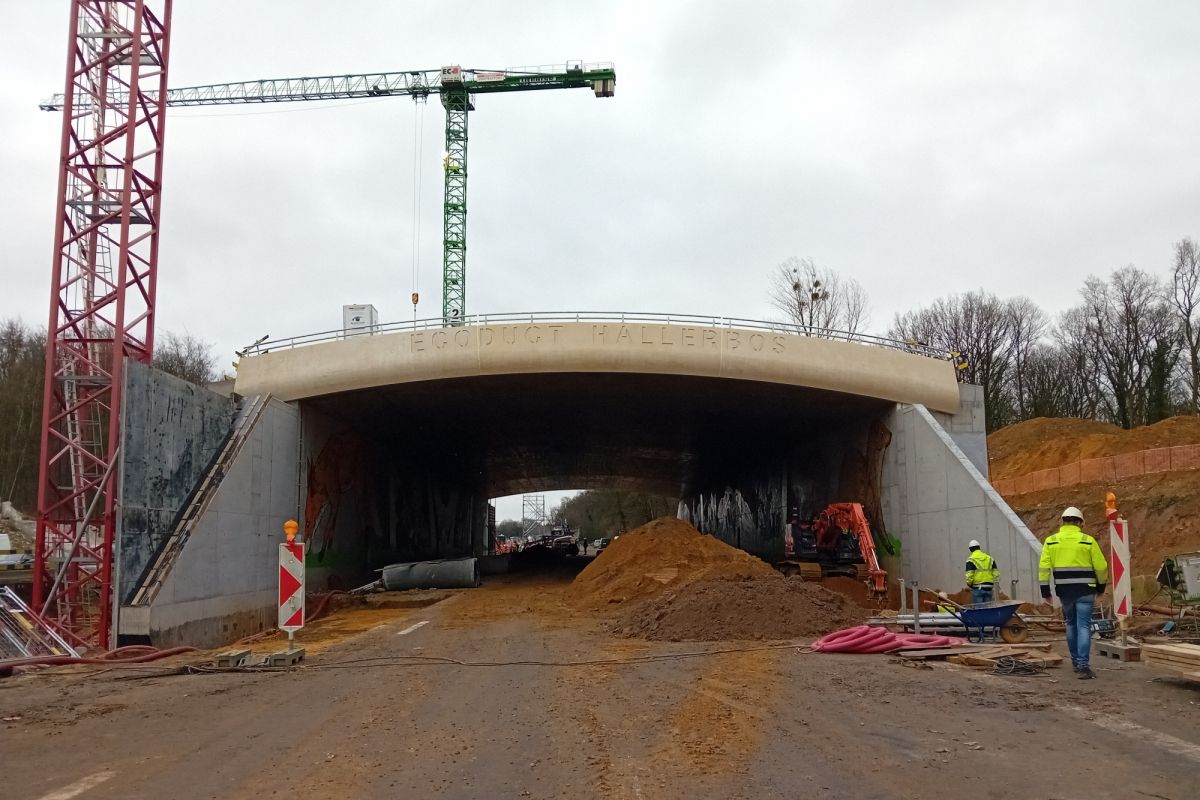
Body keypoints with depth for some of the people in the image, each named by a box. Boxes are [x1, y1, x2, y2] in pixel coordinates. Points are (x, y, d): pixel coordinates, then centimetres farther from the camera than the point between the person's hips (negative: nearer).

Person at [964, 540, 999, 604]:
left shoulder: (971, 560, -6)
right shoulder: (990, 558, 10)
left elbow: (969, 575, -13)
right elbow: (996, 573, 7)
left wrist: (969, 585, 4)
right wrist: (994, 584, 17)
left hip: (977, 588, -5)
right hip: (989, 588, 5)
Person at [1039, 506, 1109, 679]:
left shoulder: (1051, 541, 1)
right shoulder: (1088, 541, -3)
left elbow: (1044, 567, -3)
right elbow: (1101, 566, 0)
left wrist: (1045, 590, 2)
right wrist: (1101, 585, 16)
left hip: (1064, 591, 2)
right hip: (1085, 590, -2)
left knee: (1071, 625, 18)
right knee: (1083, 626, -2)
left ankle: (1076, 662, 25)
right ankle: (1083, 666, -10)